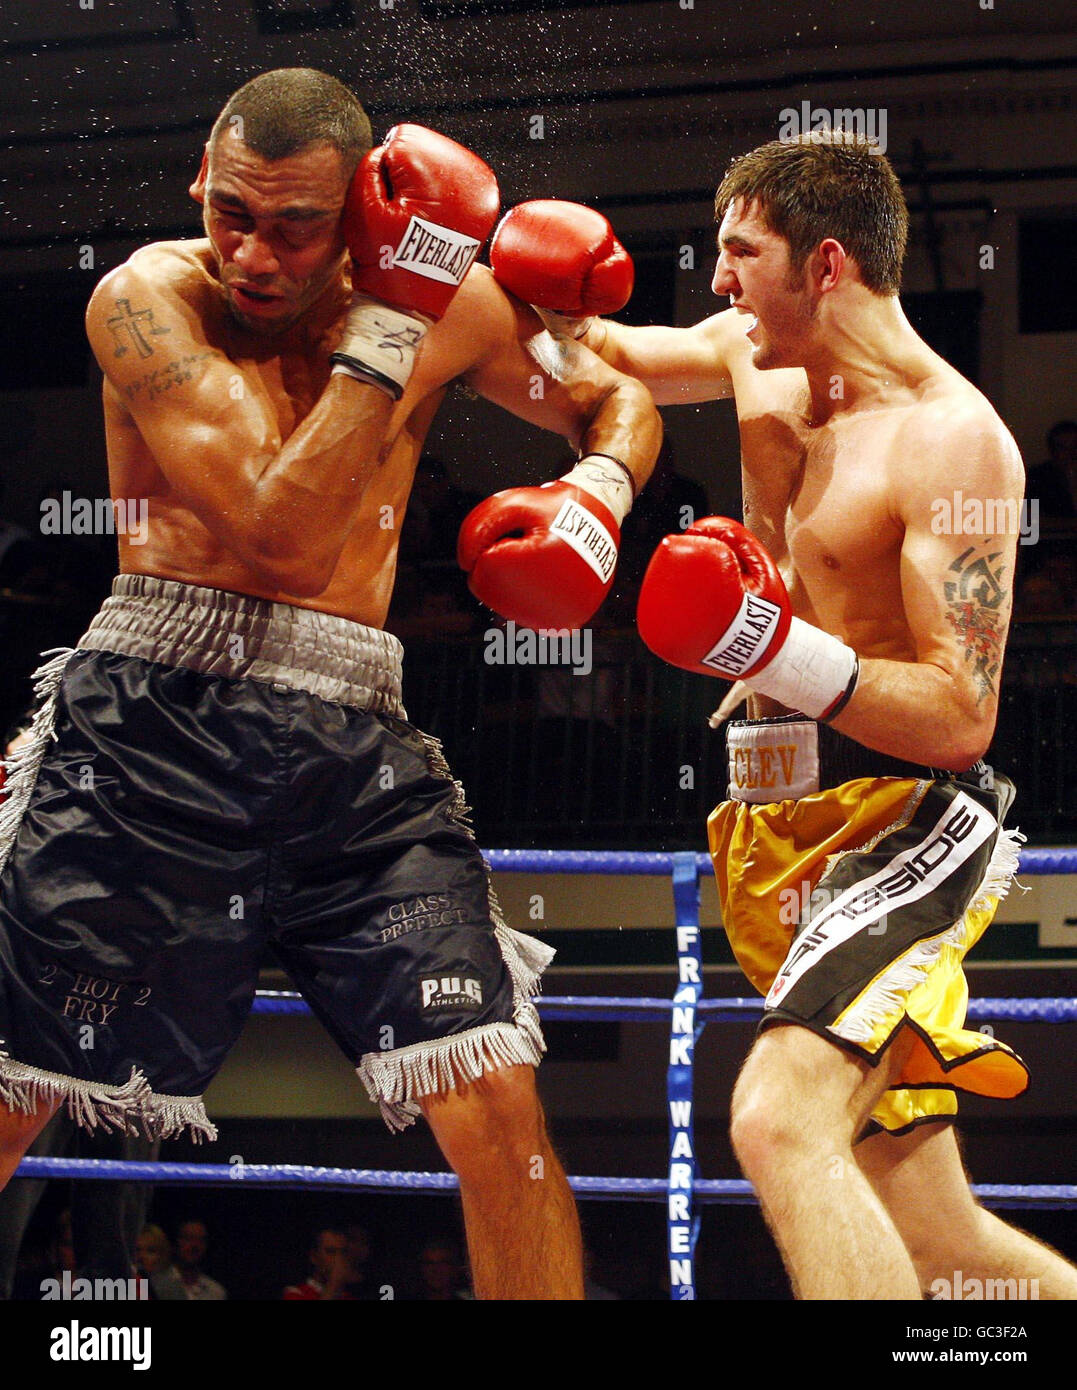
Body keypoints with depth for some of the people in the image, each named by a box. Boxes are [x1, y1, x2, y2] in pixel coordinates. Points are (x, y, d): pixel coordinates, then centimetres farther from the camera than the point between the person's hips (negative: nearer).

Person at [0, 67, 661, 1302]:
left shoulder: (444, 301, 6)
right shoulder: (147, 299, -7)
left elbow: (617, 401, 24)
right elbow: (281, 542, -17)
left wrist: (594, 496, 1)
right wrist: (390, 322, -16)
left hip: (355, 749, 3)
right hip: (152, 727, -3)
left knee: (496, 1102, -8)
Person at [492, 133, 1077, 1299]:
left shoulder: (949, 438, -16)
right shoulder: (757, 357, 8)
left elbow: (961, 720, -20)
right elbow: (614, 363, 26)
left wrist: (788, 656, -32)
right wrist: (557, 311, 4)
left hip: (902, 821, -8)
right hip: (782, 827, 8)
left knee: (779, 1122, -32)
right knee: (931, 1248, 11)